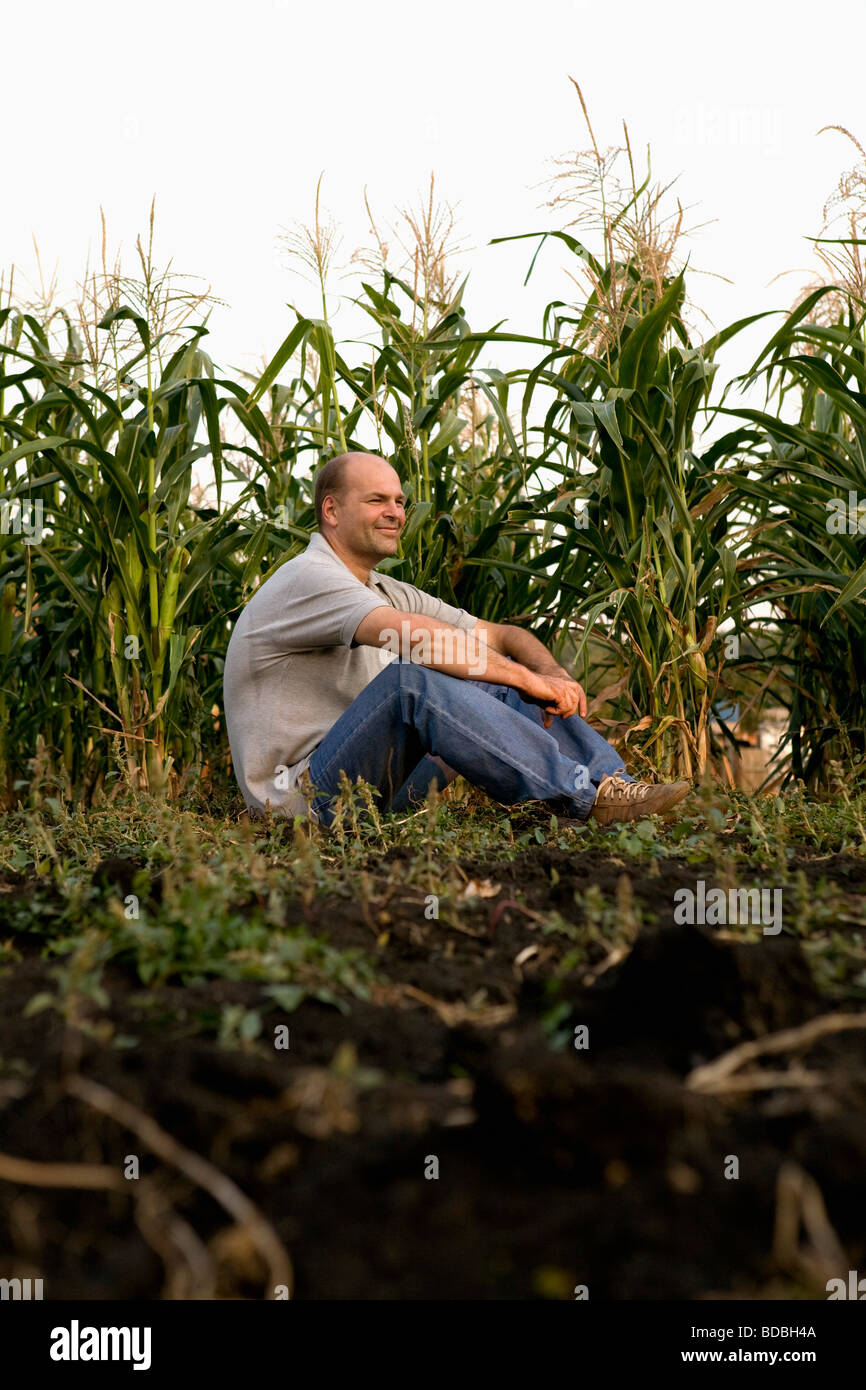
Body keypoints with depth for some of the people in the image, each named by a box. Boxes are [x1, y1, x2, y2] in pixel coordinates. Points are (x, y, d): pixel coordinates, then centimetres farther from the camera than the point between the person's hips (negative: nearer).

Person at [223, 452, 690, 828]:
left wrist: (552, 672, -10)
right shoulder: (309, 580, -12)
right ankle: (582, 796, -33)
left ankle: (611, 787, -20)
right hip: (302, 796, -9)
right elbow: (415, 636, -27)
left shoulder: (389, 593, 17)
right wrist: (526, 678, -24)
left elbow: (500, 634, 12)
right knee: (410, 681, -32)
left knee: (500, 687, -3)